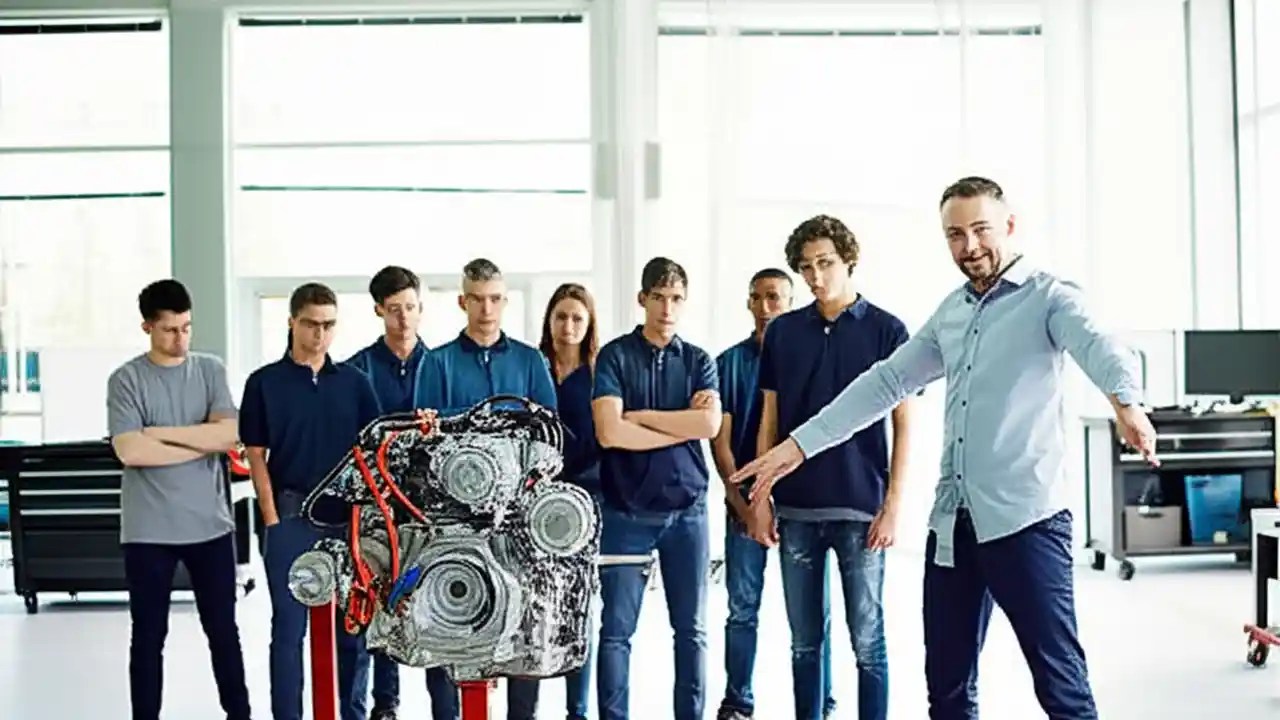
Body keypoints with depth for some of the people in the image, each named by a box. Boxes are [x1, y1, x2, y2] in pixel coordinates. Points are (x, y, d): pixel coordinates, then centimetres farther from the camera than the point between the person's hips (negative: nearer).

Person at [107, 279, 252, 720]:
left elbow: (228, 435, -8)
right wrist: (203, 443, -11)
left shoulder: (211, 370, 4)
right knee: (148, 638, 8)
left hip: (211, 526, 2)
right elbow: (129, 451, -16)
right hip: (148, 531, -2)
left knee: (223, 632, 11)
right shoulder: (126, 380, -3)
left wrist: (160, 433, -11)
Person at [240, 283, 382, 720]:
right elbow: (256, 457, 0)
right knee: (289, 628, 4)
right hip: (291, 516, -2)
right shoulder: (265, 383, 0)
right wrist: (273, 519, -7)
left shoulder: (355, 382, 7)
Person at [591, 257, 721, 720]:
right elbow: (609, 432, -14)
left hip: (687, 509, 3)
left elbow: (710, 424, -9)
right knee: (617, 629, 2)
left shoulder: (698, 361, 8)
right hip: (627, 511, -2)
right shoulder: (615, 356, -1)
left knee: (692, 628, 8)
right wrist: (683, 425, -9)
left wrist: (640, 415, -10)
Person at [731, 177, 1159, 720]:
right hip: (952, 522, 7)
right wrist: (799, 444, 14)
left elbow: (1100, 347, -23)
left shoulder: (1049, 297, -4)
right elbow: (886, 382, 19)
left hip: (1025, 517, -7)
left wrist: (1126, 402, -47)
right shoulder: (950, 312, 17)